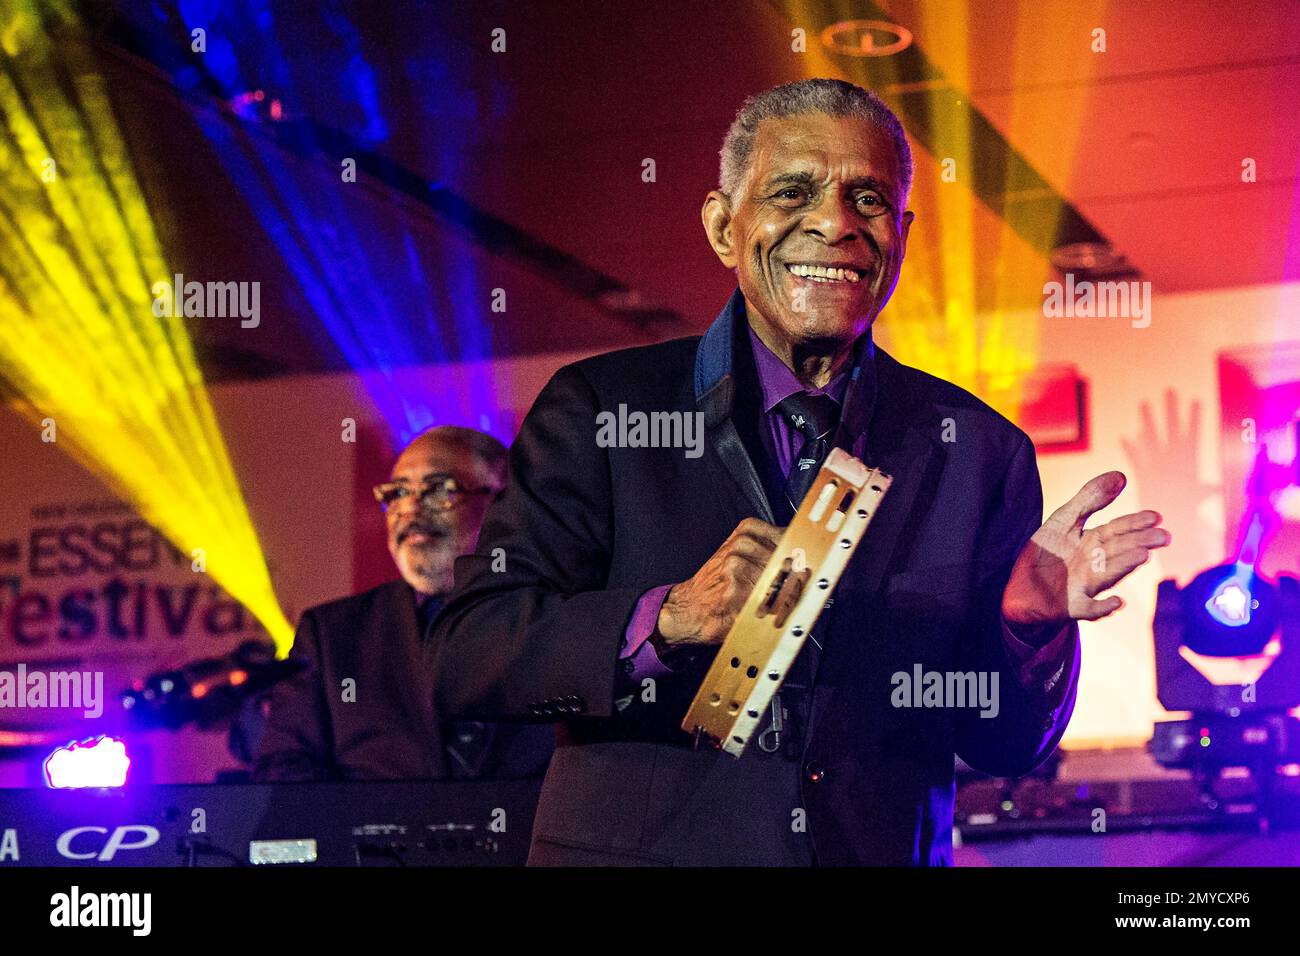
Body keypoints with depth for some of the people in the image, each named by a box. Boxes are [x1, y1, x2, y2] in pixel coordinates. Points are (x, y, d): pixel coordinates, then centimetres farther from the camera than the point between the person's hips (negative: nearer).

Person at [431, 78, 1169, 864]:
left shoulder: (979, 451, 0)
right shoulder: (598, 409, -5)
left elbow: (1003, 746, 1)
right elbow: (466, 658, -13)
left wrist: (1029, 617, -18)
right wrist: (671, 618, -26)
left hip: (879, 854, 2)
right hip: (638, 848, -1)